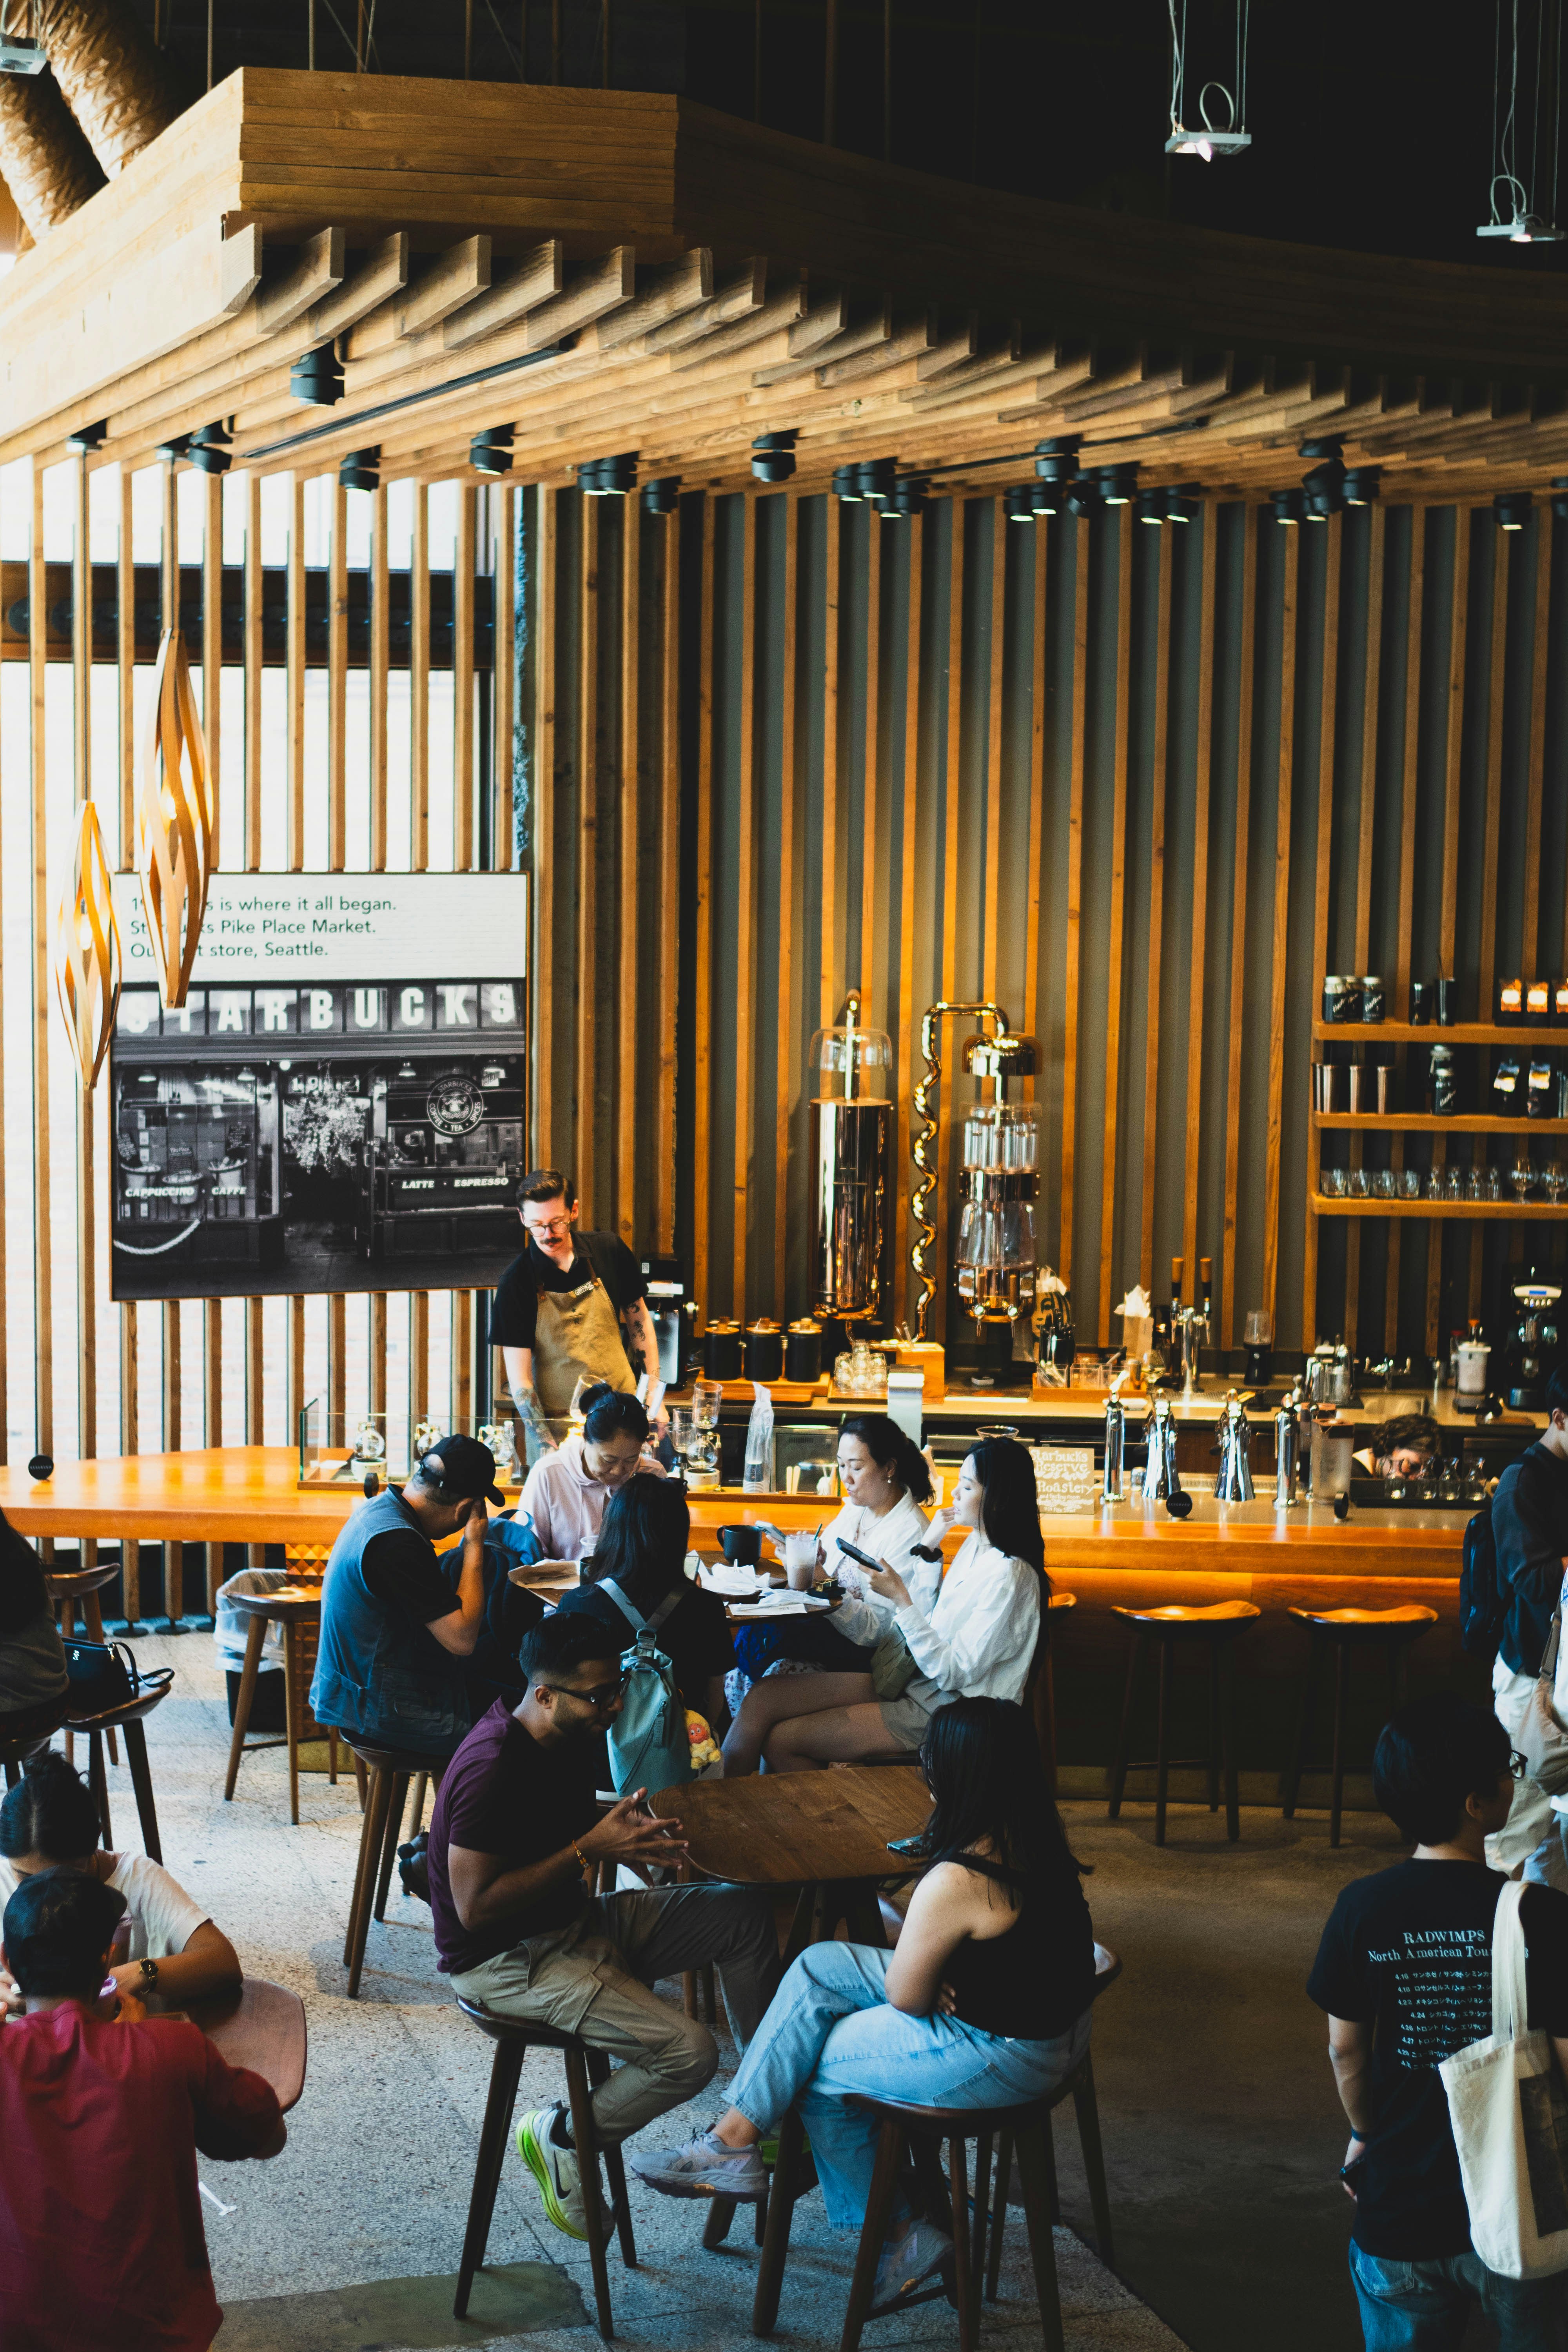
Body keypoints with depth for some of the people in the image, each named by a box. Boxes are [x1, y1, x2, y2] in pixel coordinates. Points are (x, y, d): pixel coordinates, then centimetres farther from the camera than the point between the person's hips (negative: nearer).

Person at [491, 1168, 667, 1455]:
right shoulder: (516, 1283, -10)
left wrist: (653, 1396, 7)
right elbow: (519, 1379, -11)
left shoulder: (609, 1251, 0)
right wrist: (546, 1447, -21)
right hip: (555, 1426, -2)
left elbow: (639, 1319, 13)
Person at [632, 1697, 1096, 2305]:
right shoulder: (1039, 1833, -3)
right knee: (820, 1967, 8)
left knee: (816, 2062, 9)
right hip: (1044, 2011, 9)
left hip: (1004, 2058, -9)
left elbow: (907, 1998, -15)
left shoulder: (956, 1883, -29)